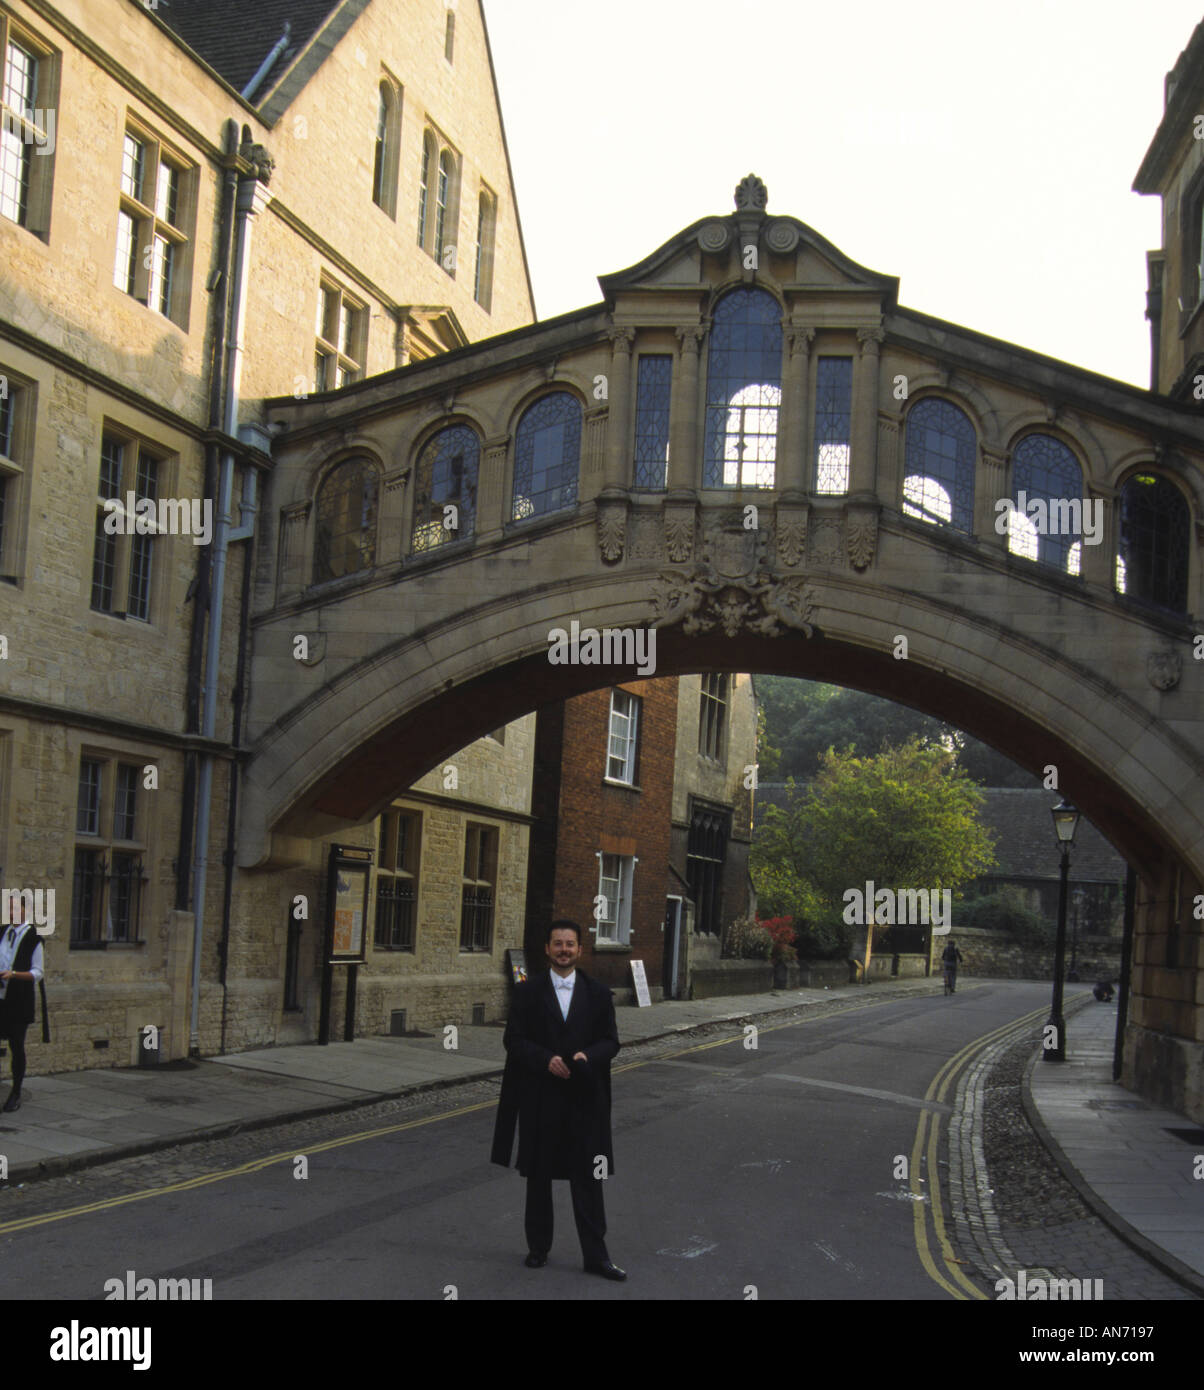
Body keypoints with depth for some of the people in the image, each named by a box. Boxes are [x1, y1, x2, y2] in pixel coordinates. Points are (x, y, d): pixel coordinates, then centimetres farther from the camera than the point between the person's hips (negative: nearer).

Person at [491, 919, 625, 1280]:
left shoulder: (598, 993, 6)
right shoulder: (527, 992, 3)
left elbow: (610, 1041, 5)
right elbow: (513, 1040, -2)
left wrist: (587, 1056, -16)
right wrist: (546, 1060, -18)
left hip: (584, 1098, 0)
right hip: (540, 1099, 0)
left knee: (588, 1178, 1)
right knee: (538, 1176, 10)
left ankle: (595, 1255, 6)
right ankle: (538, 1247, 22)